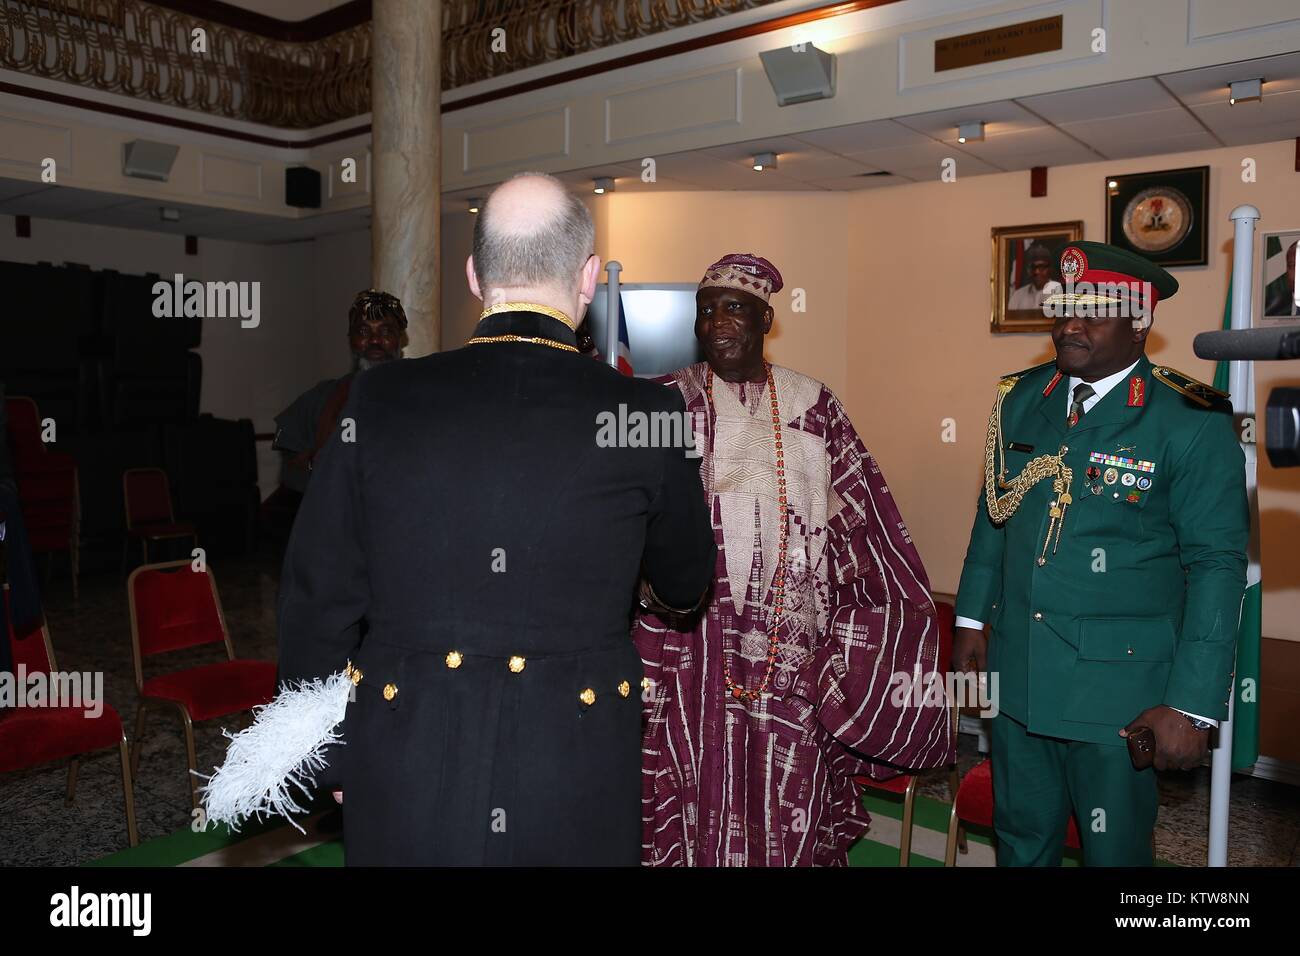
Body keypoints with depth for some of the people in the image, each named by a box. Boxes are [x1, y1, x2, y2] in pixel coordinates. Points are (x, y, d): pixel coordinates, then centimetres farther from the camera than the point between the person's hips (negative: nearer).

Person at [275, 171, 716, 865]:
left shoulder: (381, 398, -8)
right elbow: (684, 585, 5)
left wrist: (336, 757, 13)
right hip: (575, 795, 0)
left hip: (402, 786, 1)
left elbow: (316, 600, -1)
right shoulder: (642, 414, -11)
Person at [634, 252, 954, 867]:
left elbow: (859, 515, 8)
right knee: (706, 781, 5)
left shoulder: (812, 403, 6)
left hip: (795, 639, 2)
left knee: (789, 786, 8)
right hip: (698, 638, -1)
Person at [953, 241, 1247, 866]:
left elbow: (1217, 566, -12)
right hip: (1016, 673, 5)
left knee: (1114, 849, 13)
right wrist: (971, 620, 13)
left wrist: (1192, 707, -14)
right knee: (1020, 841, 19)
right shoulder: (1021, 398, 4)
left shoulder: (1192, 422, -12)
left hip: (1120, 684, -4)